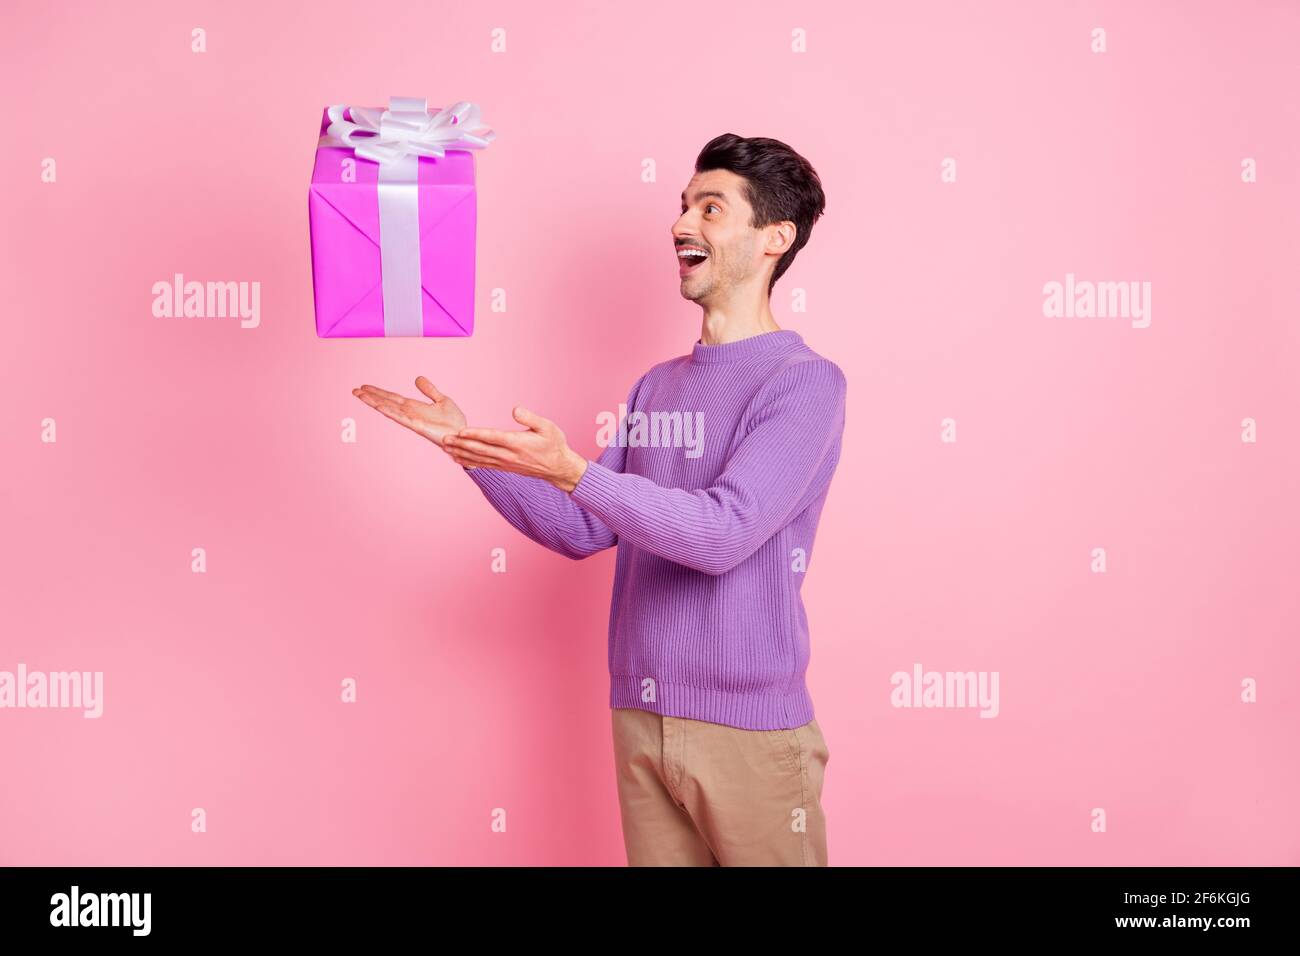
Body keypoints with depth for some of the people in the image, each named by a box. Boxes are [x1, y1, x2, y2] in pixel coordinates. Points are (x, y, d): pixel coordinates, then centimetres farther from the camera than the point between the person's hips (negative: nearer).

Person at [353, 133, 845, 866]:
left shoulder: (806, 380, -10)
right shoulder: (657, 387, 12)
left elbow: (724, 533, -21)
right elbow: (582, 531, 12)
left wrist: (572, 471, -29)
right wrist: (468, 445, 3)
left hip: (748, 727, -6)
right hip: (641, 720, 6)